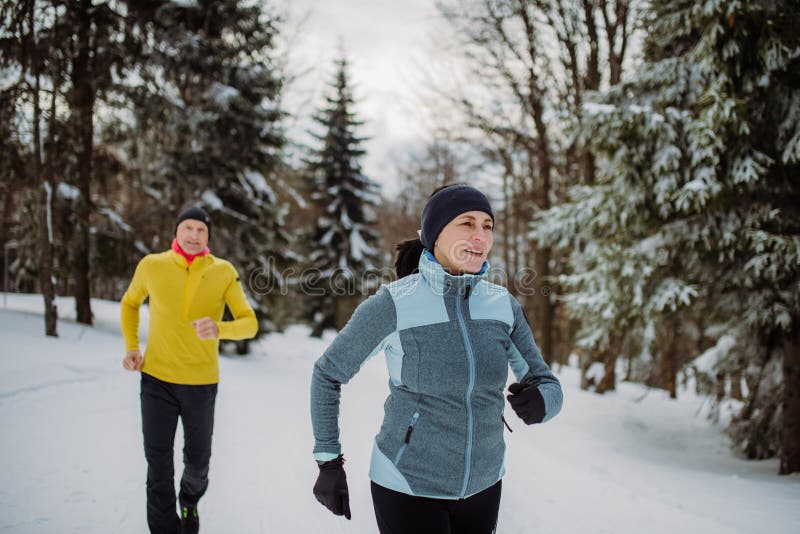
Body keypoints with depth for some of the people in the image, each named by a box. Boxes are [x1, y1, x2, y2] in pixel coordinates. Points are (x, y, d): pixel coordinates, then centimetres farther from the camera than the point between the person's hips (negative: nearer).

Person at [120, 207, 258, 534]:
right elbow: (129, 304, 15)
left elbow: (249, 323, -10)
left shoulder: (223, 272, -7)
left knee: (198, 460, 16)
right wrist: (131, 347, 1)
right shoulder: (151, 266, -4)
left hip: (201, 382, 0)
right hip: (156, 379, 0)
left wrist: (218, 329, -31)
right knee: (158, 462, 3)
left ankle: (190, 502, 48)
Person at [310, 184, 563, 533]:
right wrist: (328, 462, -5)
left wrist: (540, 402, -25)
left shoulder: (502, 305, -5)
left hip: (481, 483, 5)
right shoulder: (392, 305, -19)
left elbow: (548, 386, -1)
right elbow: (327, 373, -6)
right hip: (408, 484, -5)